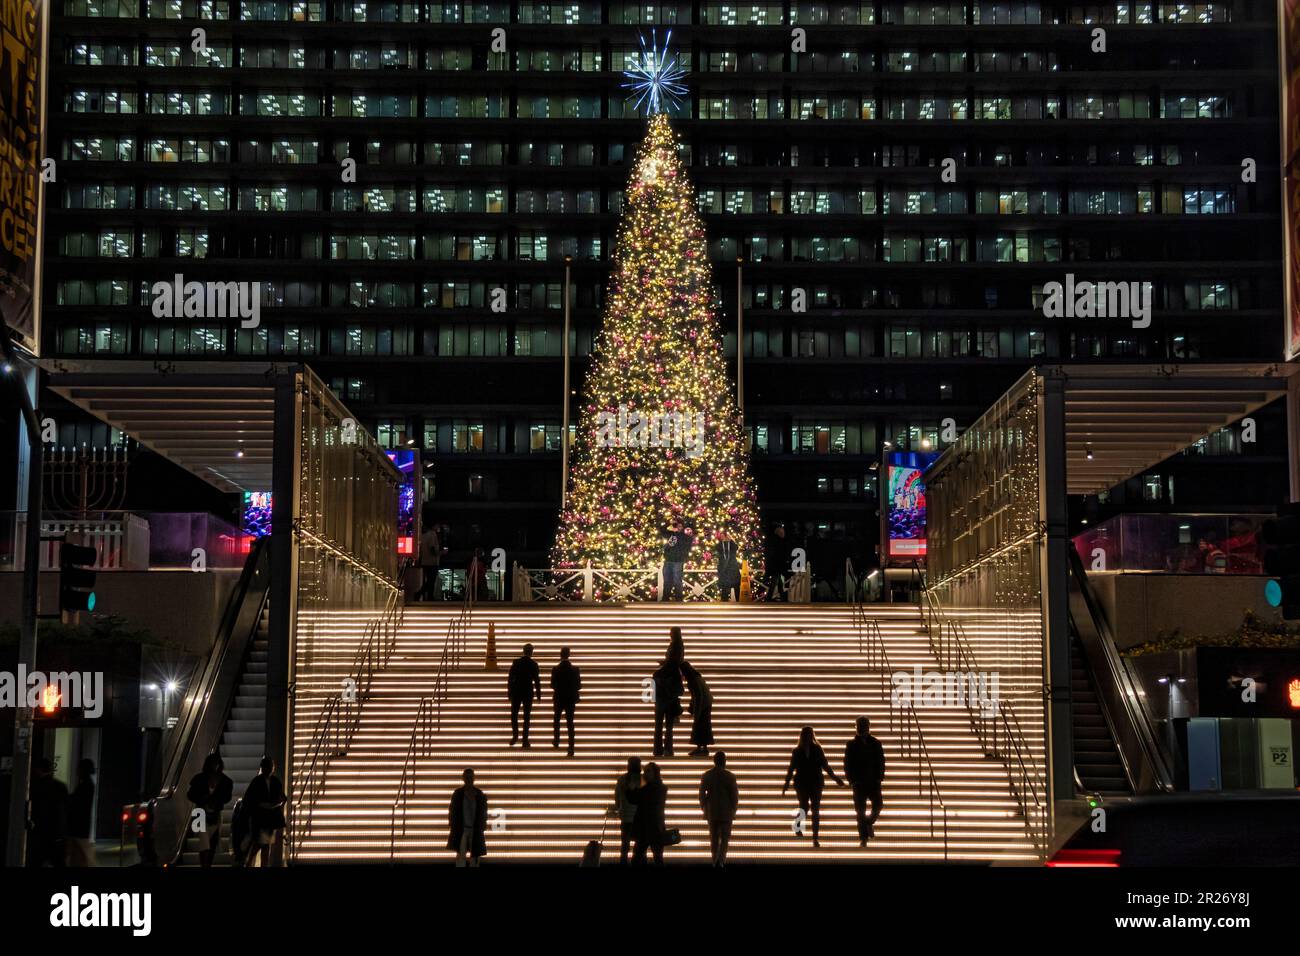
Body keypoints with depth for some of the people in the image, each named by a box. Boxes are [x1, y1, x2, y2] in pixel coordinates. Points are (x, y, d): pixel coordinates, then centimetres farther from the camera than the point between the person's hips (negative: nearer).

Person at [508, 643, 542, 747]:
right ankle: (525, 739, 1)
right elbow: (537, 680, -5)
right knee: (527, 716, 3)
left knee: (514, 714, 14)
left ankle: (515, 736, 9)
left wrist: (509, 692, 5)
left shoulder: (516, 662, -3)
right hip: (528, 693, 0)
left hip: (516, 692, 0)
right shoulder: (533, 664, -5)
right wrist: (538, 694, 4)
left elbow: (510, 678, -2)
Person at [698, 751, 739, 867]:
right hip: (726, 812, -2)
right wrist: (734, 809, 5)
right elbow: (735, 795, -8)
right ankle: (721, 859, -17)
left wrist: (704, 808, 11)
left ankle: (715, 861, 15)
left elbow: (702, 794, -1)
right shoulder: (730, 776, -10)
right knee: (725, 838, 4)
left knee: (714, 838, 14)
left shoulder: (706, 775, -3)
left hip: (712, 812, 2)